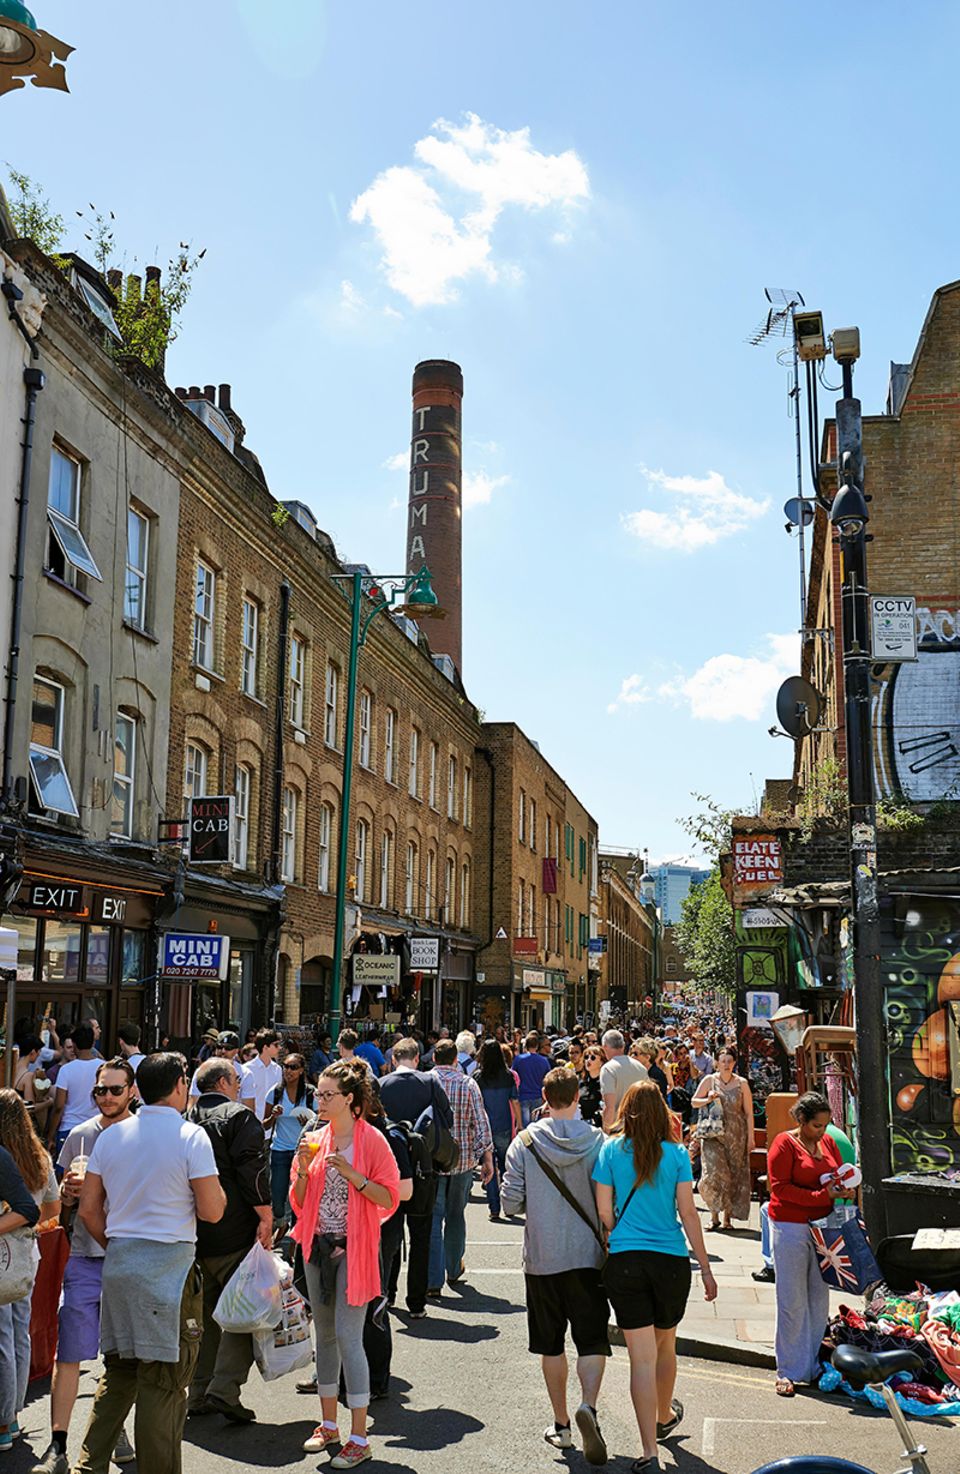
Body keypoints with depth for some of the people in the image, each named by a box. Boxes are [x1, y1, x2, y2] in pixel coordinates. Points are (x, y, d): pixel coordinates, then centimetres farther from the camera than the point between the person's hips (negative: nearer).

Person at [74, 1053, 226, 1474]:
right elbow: (212, 1211, -11)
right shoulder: (191, 1137, -10)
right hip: (170, 1264, -6)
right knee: (164, 1380, 3)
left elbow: (88, 1209, 9)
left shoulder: (110, 1136, 7)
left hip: (118, 1264, 6)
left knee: (117, 1374, 17)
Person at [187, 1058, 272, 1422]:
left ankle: (198, 1393, 18)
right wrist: (266, 1217, -13)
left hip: (192, 1234, 7)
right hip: (233, 1234, -7)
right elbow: (252, 1170, -16)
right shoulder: (239, 1116, -7)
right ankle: (224, 1389, -8)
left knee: (203, 1311, 15)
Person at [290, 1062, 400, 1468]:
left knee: (348, 1336, -8)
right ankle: (328, 1424, 27)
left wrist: (352, 1174, -22)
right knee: (324, 1334, 14)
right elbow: (298, 1201, 9)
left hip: (354, 1248, -6)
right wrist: (303, 1169, -9)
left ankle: (359, 1438, 1)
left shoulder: (371, 1141, -9)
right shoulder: (315, 1139, 6)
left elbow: (389, 1198, -12)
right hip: (317, 1245, 6)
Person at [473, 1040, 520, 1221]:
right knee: (505, 1165, 17)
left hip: (485, 1127, -2)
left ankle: (494, 1208, 4)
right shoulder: (508, 1075, -3)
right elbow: (515, 1101, 0)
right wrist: (519, 1124, 10)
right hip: (505, 1128, 2)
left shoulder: (478, 1077, -8)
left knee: (490, 1167, 5)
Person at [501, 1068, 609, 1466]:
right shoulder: (597, 1141, -7)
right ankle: (588, 1405, -19)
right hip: (587, 1254, -1)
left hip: (541, 1257, 1)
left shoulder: (524, 1142, -7)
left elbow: (510, 1202, -5)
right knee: (592, 1341, 5)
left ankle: (561, 1424, 21)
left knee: (550, 1344, 14)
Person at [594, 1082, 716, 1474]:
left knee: (642, 1359, 2)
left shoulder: (611, 1150, -2)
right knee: (665, 1345, 23)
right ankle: (664, 1417, 45)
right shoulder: (676, 1154, -2)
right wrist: (706, 1268, 4)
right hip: (671, 1260, 1)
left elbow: (604, 1212, -1)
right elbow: (688, 1213, -3)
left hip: (624, 1261, -1)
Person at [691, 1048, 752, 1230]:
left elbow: (749, 1113, 6)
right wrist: (708, 1100, -10)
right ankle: (714, 1215, 3)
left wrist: (750, 1137, 1)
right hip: (713, 1134, -1)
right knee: (713, 1173, -11)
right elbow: (694, 1102, 9)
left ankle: (727, 1217, 14)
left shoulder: (741, 1083, 4)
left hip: (736, 1136, 1)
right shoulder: (709, 1080, 2)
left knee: (733, 1175, 2)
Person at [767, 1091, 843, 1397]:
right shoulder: (784, 1143, -9)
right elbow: (780, 1187, -14)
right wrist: (821, 1195, -20)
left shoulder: (828, 1142, 10)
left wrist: (841, 1188, -6)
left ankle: (812, 1364, 21)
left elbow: (840, 1176, 18)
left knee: (819, 1298, 10)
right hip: (790, 1228, -6)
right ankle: (788, 1371, 8)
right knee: (792, 1302, -1)